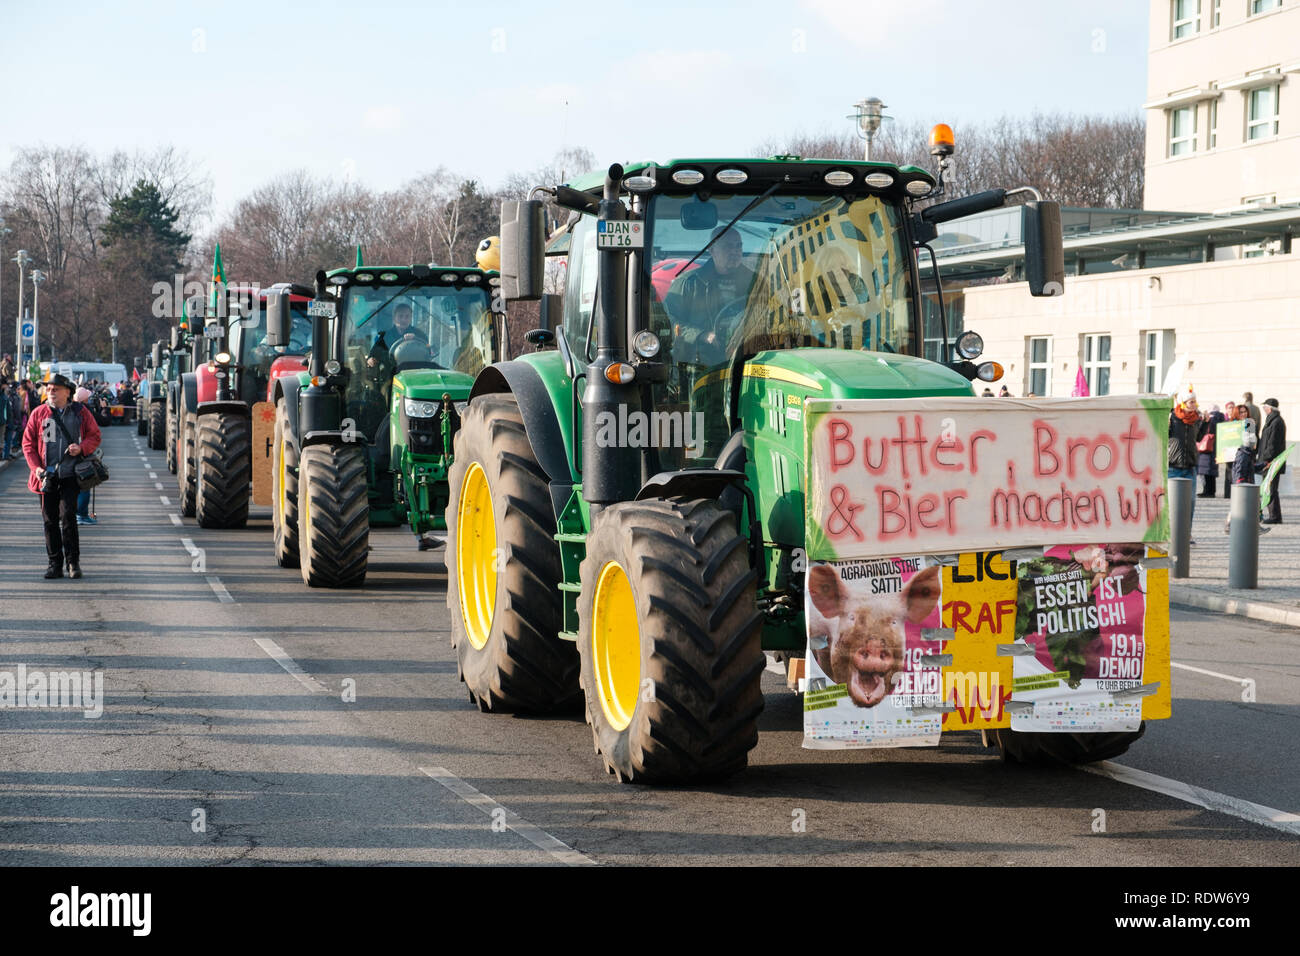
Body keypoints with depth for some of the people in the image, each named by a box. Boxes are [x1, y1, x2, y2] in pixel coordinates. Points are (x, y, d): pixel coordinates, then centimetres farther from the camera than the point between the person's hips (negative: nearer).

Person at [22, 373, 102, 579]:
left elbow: (94, 436, 10)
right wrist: (36, 467, -6)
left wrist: (81, 448, -11)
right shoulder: (39, 414, 5)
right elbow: (28, 443, 8)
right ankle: (55, 564, 12)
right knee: (50, 520, 4)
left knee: (68, 516, -11)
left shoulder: (80, 412, 4)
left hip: (70, 475, -2)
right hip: (47, 476, 2)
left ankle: (73, 562, 0)